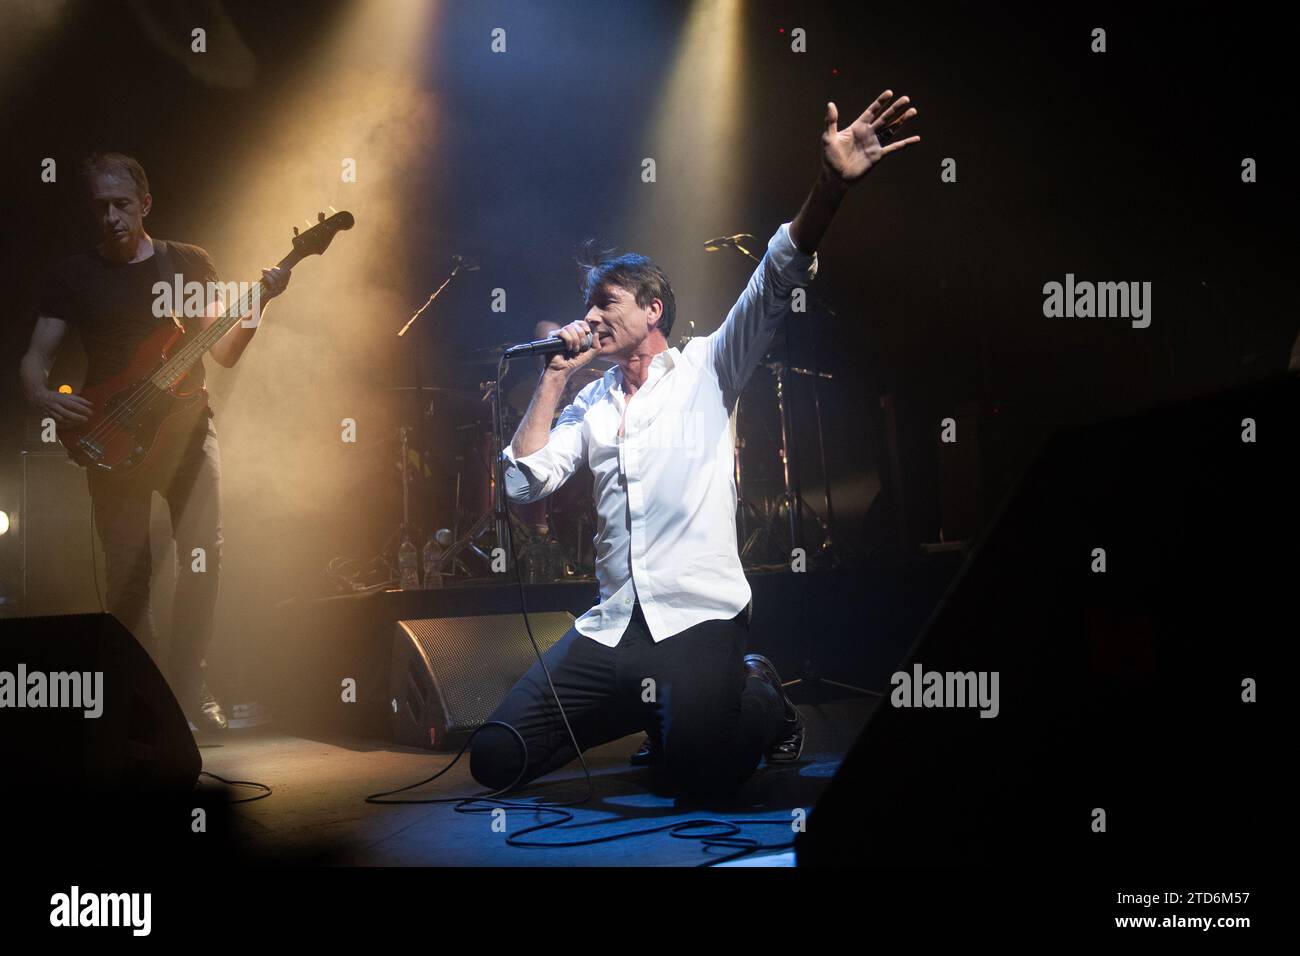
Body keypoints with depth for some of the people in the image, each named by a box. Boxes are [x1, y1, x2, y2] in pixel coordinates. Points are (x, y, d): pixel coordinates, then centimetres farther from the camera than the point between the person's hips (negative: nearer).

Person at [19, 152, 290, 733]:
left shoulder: (190, 264, 11)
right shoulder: (74, 275, 9)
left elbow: (223, 354, 9)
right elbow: (35, 356, 8)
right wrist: (42, 396, -13)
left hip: (185, 427, 0)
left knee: (203, 554, -11)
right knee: (126, 571, -3)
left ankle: (190, 691, -4)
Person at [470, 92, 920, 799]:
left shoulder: (704, 369, 7)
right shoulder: (589, 405, 17)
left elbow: (774, 285, -9)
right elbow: (525, 483, 3)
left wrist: (831, 186, -24)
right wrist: (554, 378, 2)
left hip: (700, 615, -5)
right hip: (612, 626, 5)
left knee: (700, 778, -26)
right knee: (495, 760, -6)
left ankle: (758, 696, 10)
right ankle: (653, 706, 16)